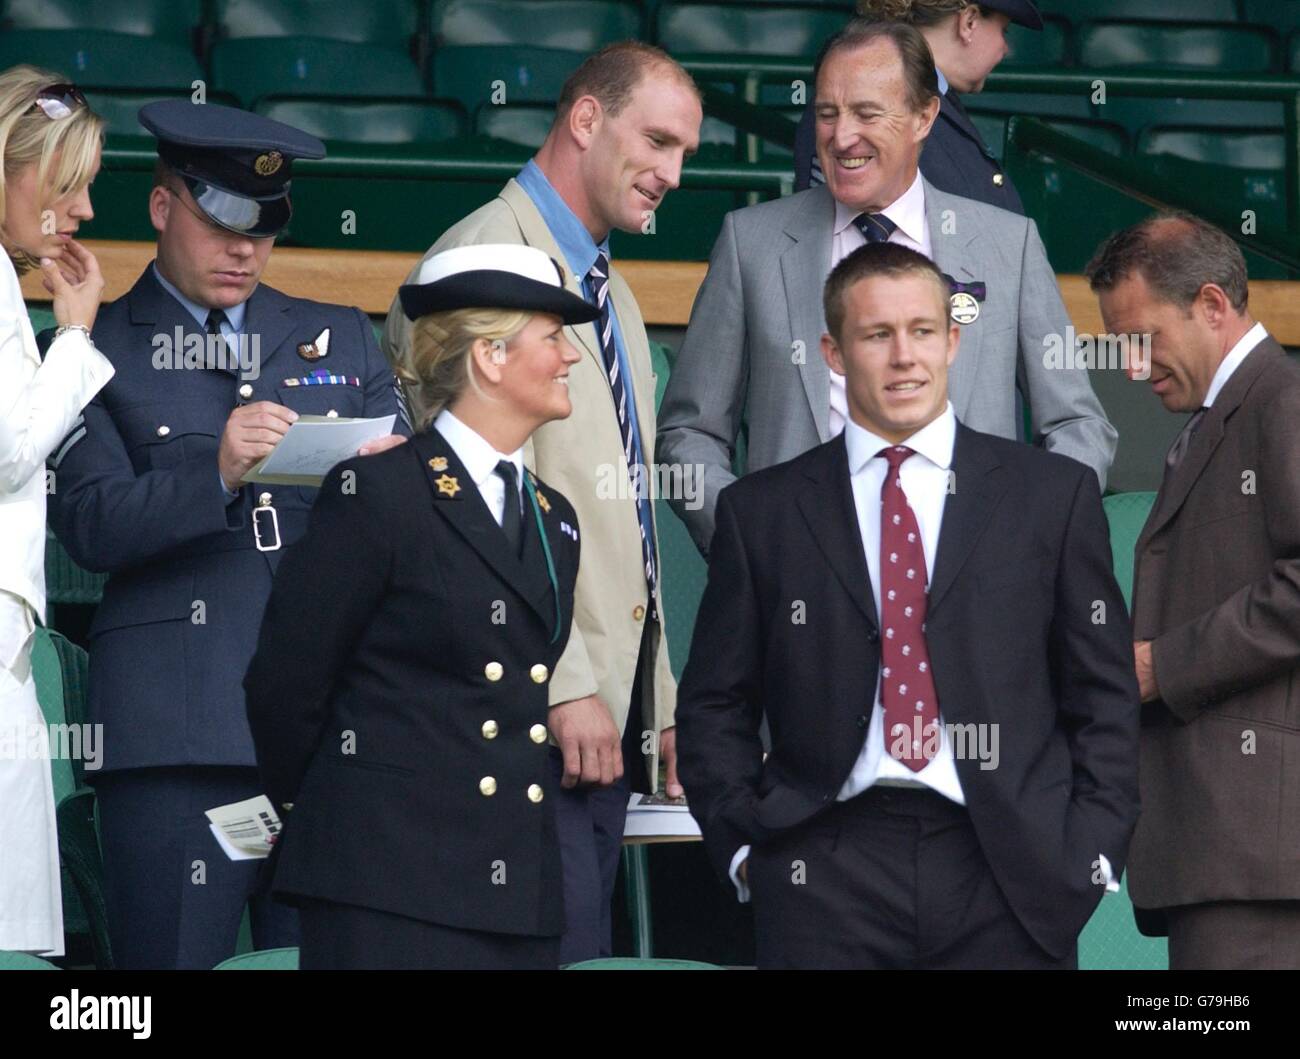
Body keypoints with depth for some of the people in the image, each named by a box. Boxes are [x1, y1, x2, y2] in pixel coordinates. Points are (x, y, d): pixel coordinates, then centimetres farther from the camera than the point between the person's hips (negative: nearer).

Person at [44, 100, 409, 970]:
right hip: (177, 730, -3)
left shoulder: (342, 341, 22)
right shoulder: (99, 352, 9)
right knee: (175, 962, -7)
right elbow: (89, 524, -3)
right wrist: (216, 474, -19)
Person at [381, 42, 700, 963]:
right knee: (559, 954, -13)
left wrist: (662, 703, 19)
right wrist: (563, 684, -19)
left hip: (612, 712, 9)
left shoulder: (610, 292, 22)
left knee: (594, 950, 6)